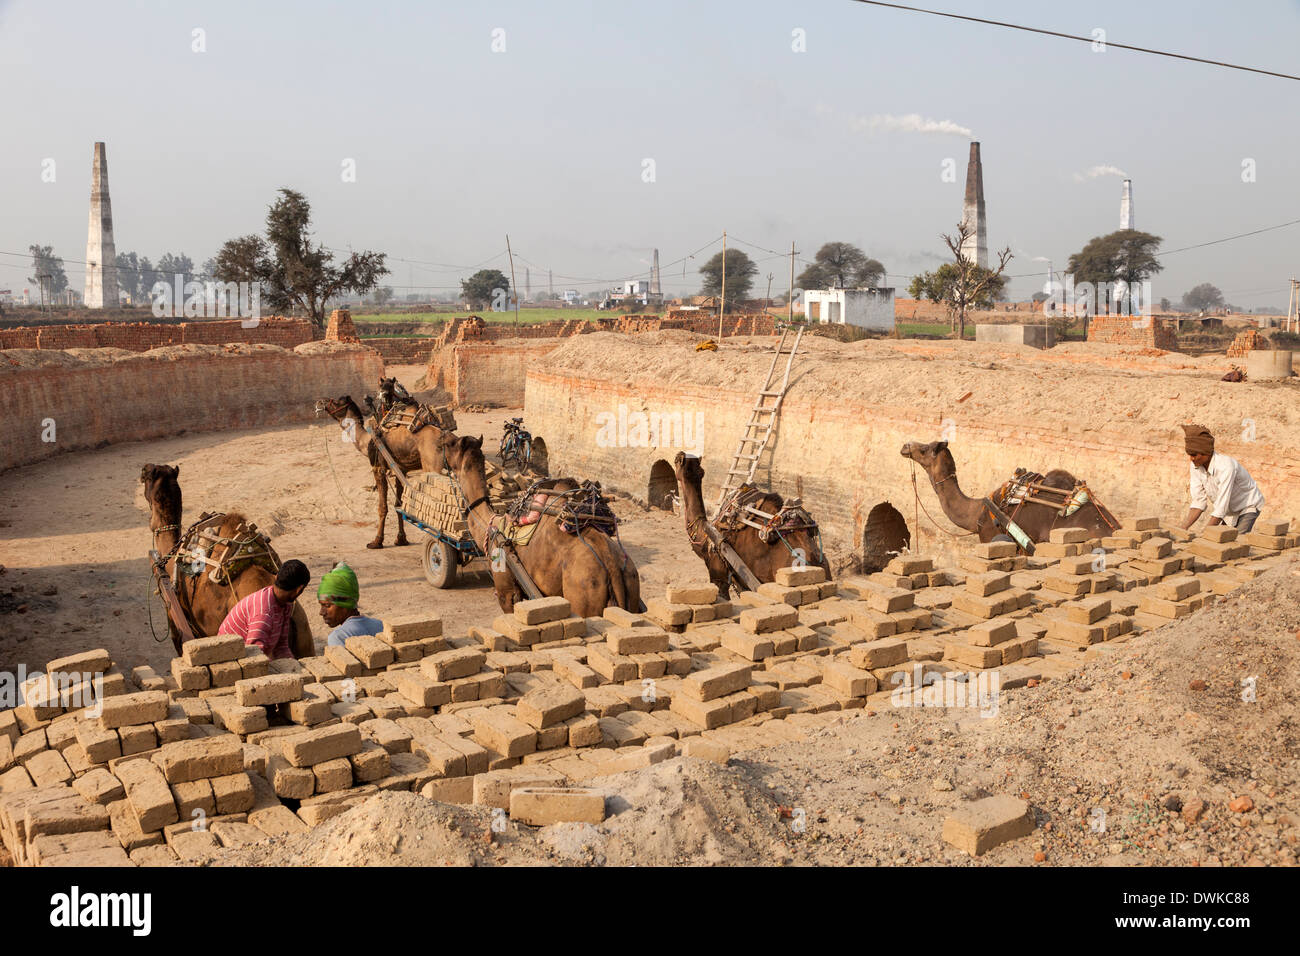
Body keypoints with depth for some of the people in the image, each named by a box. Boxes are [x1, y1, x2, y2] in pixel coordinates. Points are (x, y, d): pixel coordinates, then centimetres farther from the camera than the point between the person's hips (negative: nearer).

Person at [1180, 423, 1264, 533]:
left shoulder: (1226, 466, -36)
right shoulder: (1195, 466, -15)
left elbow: (1221, 507, -36)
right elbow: (1199, 501, -11)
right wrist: (1184, 527, -23)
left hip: (1247, 507, -6)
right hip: (1229, 511, 6)